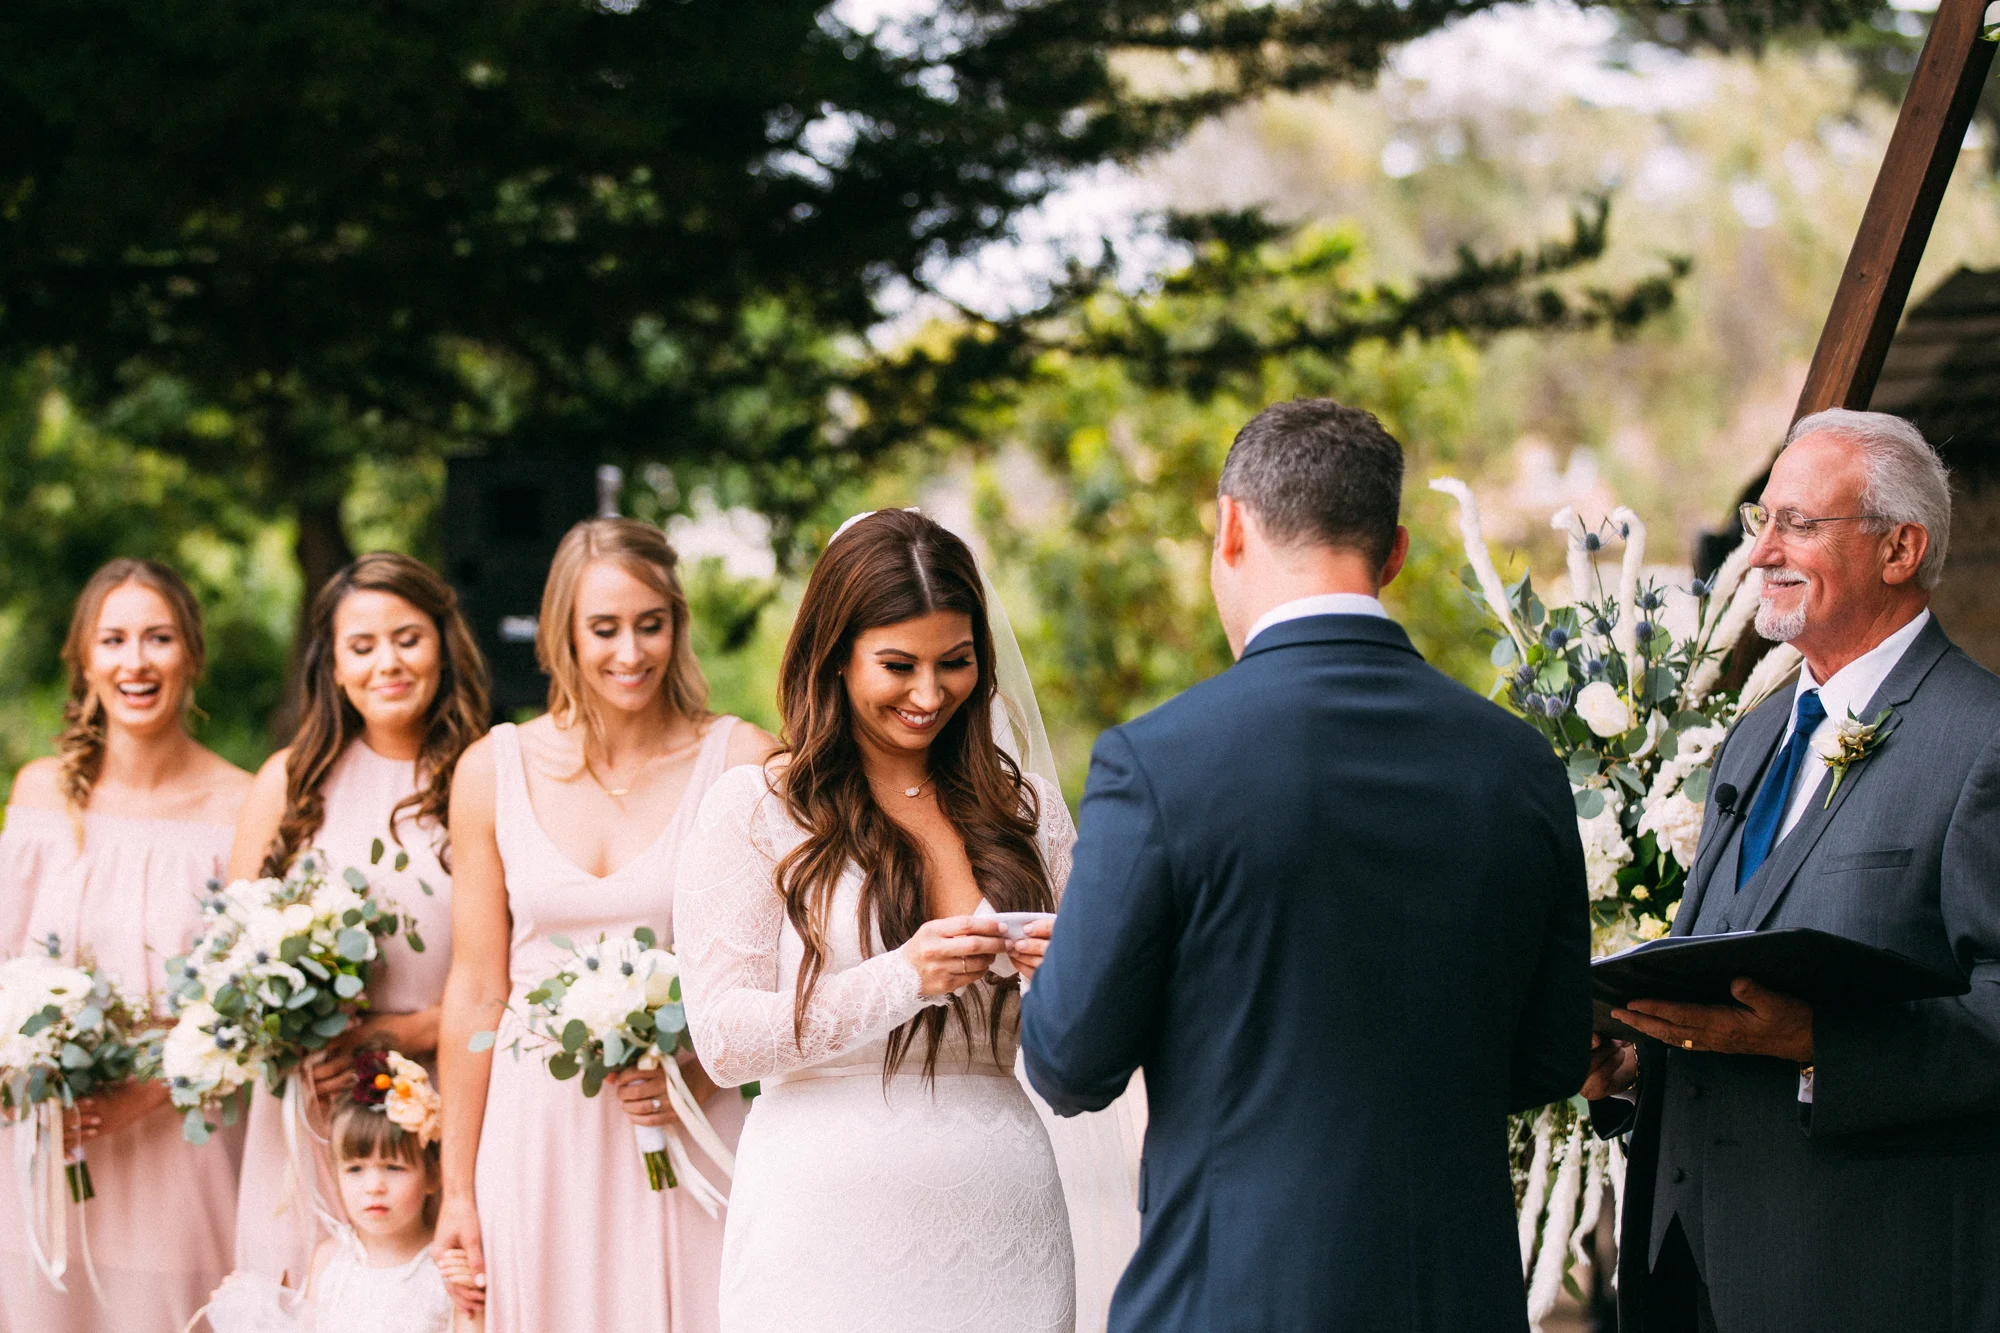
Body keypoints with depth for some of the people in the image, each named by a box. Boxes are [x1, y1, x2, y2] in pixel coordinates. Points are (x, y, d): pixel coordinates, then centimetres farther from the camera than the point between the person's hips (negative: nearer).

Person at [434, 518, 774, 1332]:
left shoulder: (741, 763, -2)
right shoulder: (494, 770, 4)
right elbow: (476, 991, 6)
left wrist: (703, 1073, -17)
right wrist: (457, 1190, 6)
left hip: (689, 1136, -1)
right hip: (538, 1137, 2)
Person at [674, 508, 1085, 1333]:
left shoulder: (1029, 811, 11)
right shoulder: (753, 809, 0)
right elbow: (723, 1038, -9)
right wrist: (901, 979, -20)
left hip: (999, 1237, 3)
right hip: (829, 1228, -3)